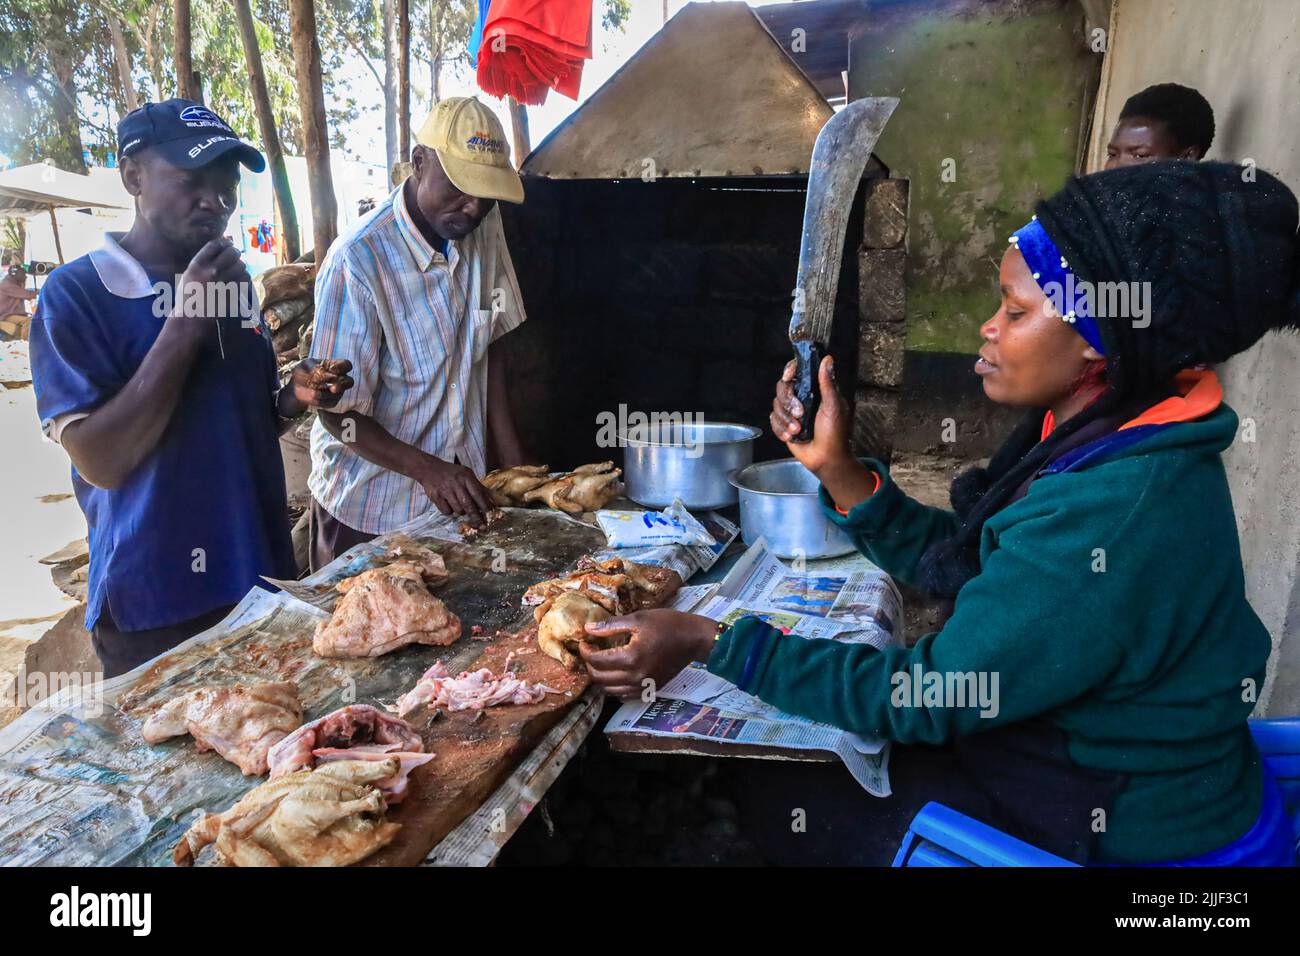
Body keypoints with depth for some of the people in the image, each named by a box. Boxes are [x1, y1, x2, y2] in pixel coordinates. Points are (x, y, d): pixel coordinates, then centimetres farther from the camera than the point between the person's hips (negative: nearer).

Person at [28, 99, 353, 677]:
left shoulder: (233, 282, 7)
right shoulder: (76, 293, -12)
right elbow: (101, 462, -19)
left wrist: (295, 398, -6)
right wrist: (185, 324, -22)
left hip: (263, 580, 6)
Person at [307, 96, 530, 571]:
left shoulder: (484, 226, -5)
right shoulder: (357, 263, -23)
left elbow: (491, 344, 3)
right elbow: (339, 414, -18)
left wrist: (513, 461, -4)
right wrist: (426, 469, -31)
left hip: (459, 487, 5)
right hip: (370, 505, -5)